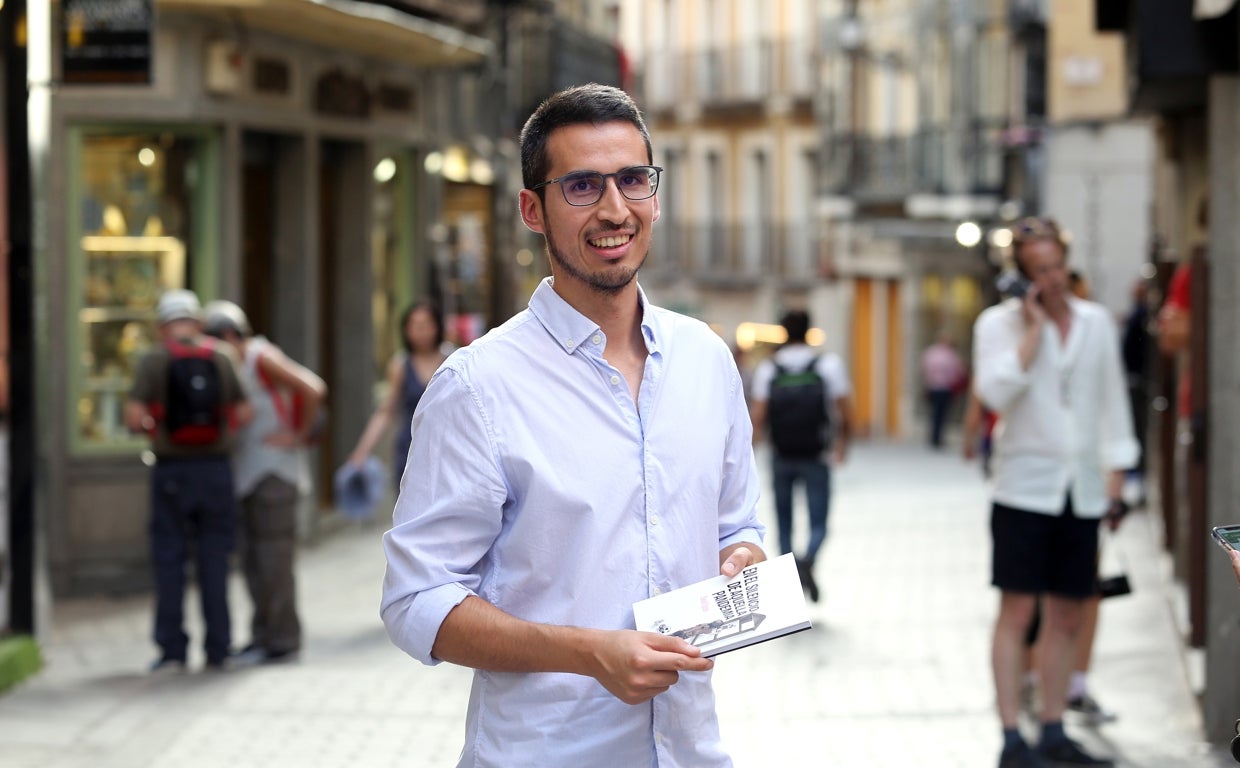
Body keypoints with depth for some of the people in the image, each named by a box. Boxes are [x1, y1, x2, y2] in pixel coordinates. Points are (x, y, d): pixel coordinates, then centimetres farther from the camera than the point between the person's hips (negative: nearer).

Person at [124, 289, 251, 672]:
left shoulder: (153, 360, -3)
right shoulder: (221, 359, 3)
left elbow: (133, 416, -11)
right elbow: (244, 413, 0)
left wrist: (146, 425, 10)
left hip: (171, 470, -2)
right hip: (215, 468, 2)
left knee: (170, 559, 4)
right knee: (213, 561, 6)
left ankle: (172, 649, 2)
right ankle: (217, 649, 7)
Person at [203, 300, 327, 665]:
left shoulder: (262, 357, -10)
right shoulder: (238, 366, 17)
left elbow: (314, 389, -18)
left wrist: (301, 436, -11)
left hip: (275, 472, -9)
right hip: (249, 474, 9)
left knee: (273, 556, -7)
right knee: (253, 559, 9)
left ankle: (282, 640, -3)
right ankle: (263, 636, 15)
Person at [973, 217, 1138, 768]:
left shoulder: (1097, 323, 10)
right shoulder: (999, 323, -2)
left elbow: (1112, 402, 15)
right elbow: (996, 392, -18)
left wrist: (1114, 477, 11)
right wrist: (1033, 329, -14)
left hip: (1082, 490, 4)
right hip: (1026, 485, -4)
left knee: (1068, 616, 8)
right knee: (1017, 612, -6)